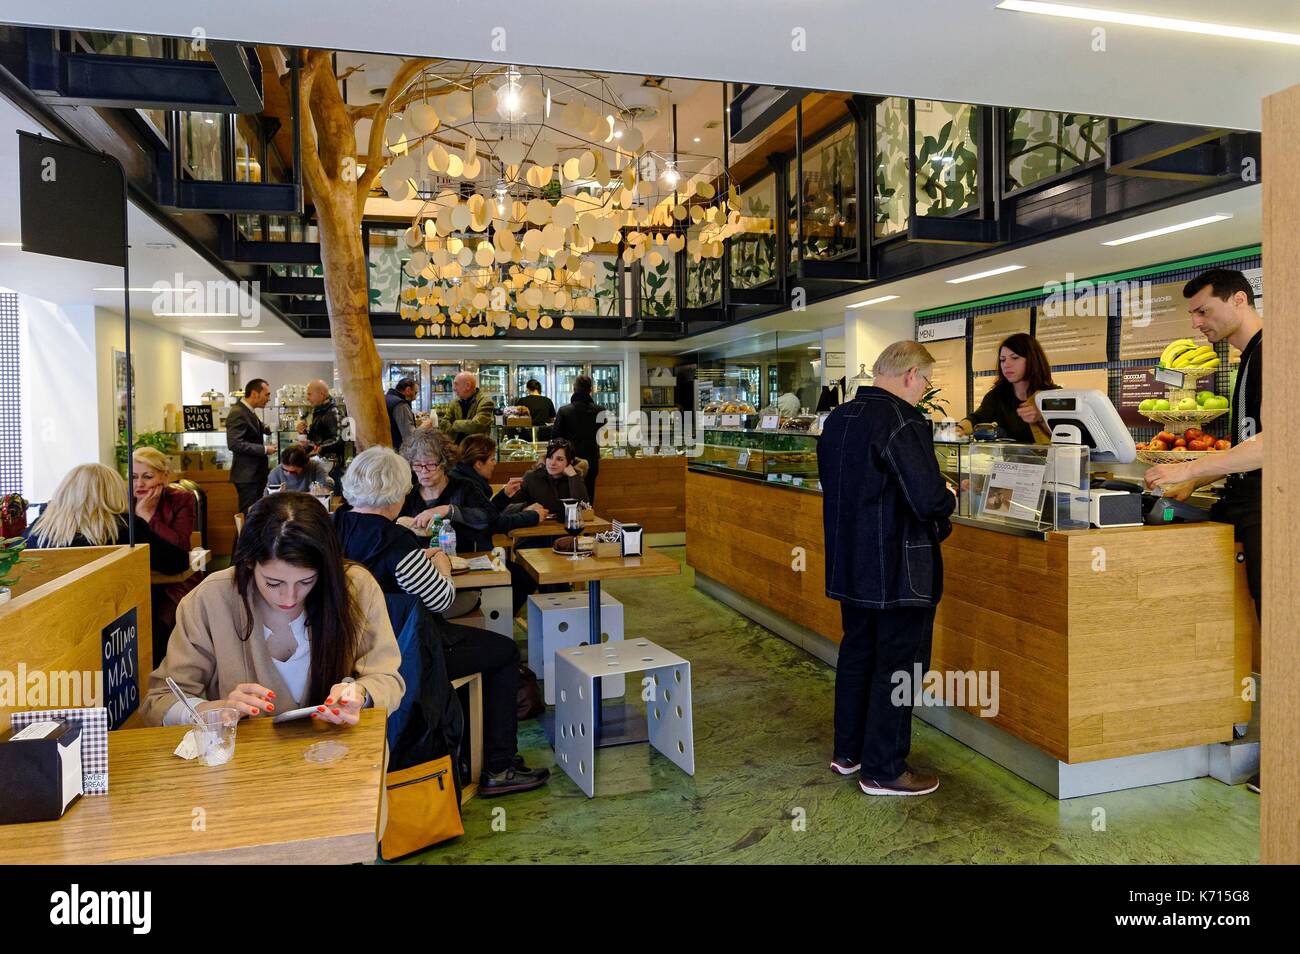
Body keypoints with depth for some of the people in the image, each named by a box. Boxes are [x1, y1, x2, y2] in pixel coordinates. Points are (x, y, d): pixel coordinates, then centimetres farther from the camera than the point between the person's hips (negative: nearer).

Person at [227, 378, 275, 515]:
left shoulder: (248, 411, 13)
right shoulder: (237, 414, -17)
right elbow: (234, 444, -24)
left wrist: (268, 429, 7)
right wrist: (264, 449, -21)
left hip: (256, 473, 10)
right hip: (247, 475, -10)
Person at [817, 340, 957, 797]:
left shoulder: (837, 418, 6)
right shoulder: (903, 422, -20)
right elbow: (929, 500, -26)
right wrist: (948, 495, -2)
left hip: (848, 564, 8)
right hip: (897, 569, -8)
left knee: (856, 653, 20)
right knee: (898, 665, 5)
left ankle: (847, 751, 33)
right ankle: (883, 770, 16)